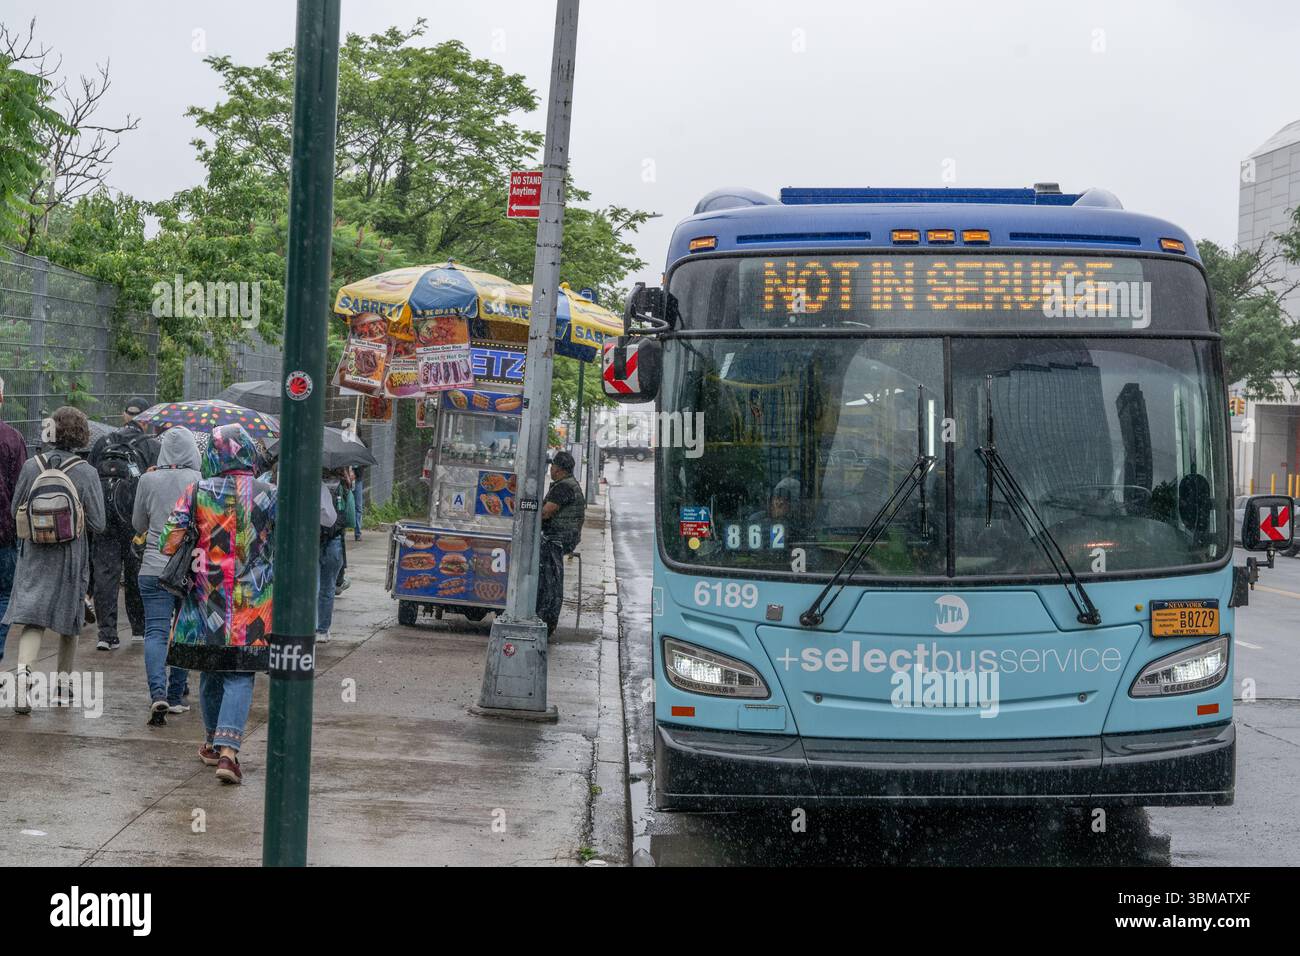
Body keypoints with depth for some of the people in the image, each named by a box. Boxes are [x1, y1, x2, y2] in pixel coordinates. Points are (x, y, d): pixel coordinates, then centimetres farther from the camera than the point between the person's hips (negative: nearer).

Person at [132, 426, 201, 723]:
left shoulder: (148, 480, -2)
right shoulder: (200, 480, -6)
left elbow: (139, 525, 11)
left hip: (154, 567, 0)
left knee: (155, 632, -1)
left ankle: (158, 693, -20)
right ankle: (176, 696, 17)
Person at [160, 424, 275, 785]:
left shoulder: (196, 492, -5)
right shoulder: (269, 495, -5)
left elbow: (168, 542, -5)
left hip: (207, 595, 1)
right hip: (253, 602, -1)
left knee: (210, 672, 17)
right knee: (240, 676, 1)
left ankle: (212, 744, 30)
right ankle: (227, 750, -14)